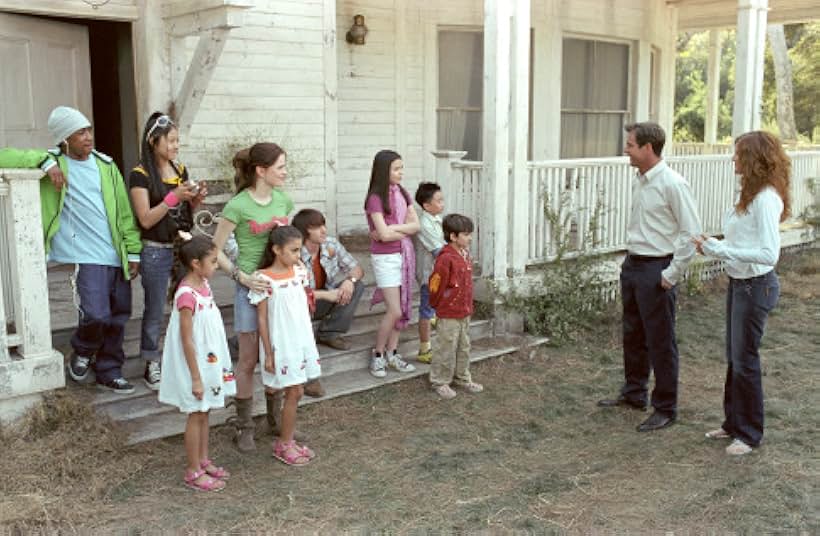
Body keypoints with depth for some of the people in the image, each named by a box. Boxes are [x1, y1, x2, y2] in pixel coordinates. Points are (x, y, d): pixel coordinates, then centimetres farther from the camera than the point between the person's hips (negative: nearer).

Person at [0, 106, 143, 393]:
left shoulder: (106, 165, 11)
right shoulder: (53, 162, 0)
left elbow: (124, 211, 10)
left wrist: (133, 250, 5)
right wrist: (45, 162, -20)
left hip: (116, 256, 5)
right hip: (84, 258, -4)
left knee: (117, 318, 9)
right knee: (96, 315, -17)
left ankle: (108, 372, 27)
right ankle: (82, 352, 16)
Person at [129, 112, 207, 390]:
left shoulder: (181, 170, 8)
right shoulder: (140, 176, -9)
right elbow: (146, 219, -15)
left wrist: (196, 199, -3)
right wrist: (174, 196, -22)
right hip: (156, 251, -5)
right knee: (154, 312, 5)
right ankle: (151, 367, 18)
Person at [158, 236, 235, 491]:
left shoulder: (203, 285, 2)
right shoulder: (186, 295, -25)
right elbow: (187, 340, -23)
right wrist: (196, 378, -19)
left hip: (209, 361, 8)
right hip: (194, 365, -8)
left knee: (204, 413, 18)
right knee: (196, 416, 4)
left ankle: (203, 461, 32)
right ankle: (193, 472, 17)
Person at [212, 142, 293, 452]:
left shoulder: (283, 200, 4)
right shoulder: (238, 206, -13)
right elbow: (216, 250, -8)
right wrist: (241, 276, -17)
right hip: (252, 286, -5)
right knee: (249, 360, 4)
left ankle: (276, 415, 32)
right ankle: (244, 426, 18)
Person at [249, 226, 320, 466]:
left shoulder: (299, 271, 4)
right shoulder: (264, 280, -14)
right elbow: (262, 318, -10)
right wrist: (268, 354, -10)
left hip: (302, 341, 6)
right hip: (281, 345, -6)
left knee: (295, 392, 11)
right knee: (294, 393, 0)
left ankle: (287, 441, 24)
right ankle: (283, 445, 16)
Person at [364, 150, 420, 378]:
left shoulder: (402, 193, 7)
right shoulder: (375, 198, -13)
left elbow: (415, 225, 0)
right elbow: (383, 234, -21)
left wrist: (392, 228, -15)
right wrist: (405, 229, -6)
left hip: (405, 254, 6)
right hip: (385, 258, -6)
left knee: (402, 309, 9)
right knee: (394, 311, -8)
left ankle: (392, 353, 21)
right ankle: (378, 355, 9)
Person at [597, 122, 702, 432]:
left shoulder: (672, 184, -17)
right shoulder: (639, 182, 9)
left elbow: (691, 233, -17)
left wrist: (671, 274, -16)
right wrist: (631, 260, 15)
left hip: (657, 270, -9)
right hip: (632, 266, 9)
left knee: (660, 342, 1)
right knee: (633, 335, 19)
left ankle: (665, 409, 13)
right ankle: (634, 394, 35)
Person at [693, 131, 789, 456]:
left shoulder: (766, 199, -20)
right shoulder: (751, 194, 8)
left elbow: (769, 254, -27)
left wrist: (722, 250, -28)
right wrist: (713, 246, 0)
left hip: (755, 285, -9)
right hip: (739, 282, 9)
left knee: (745, 360, 2)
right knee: (734, 358, 17)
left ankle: (749, 433, 17)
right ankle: (734, 423, 31)